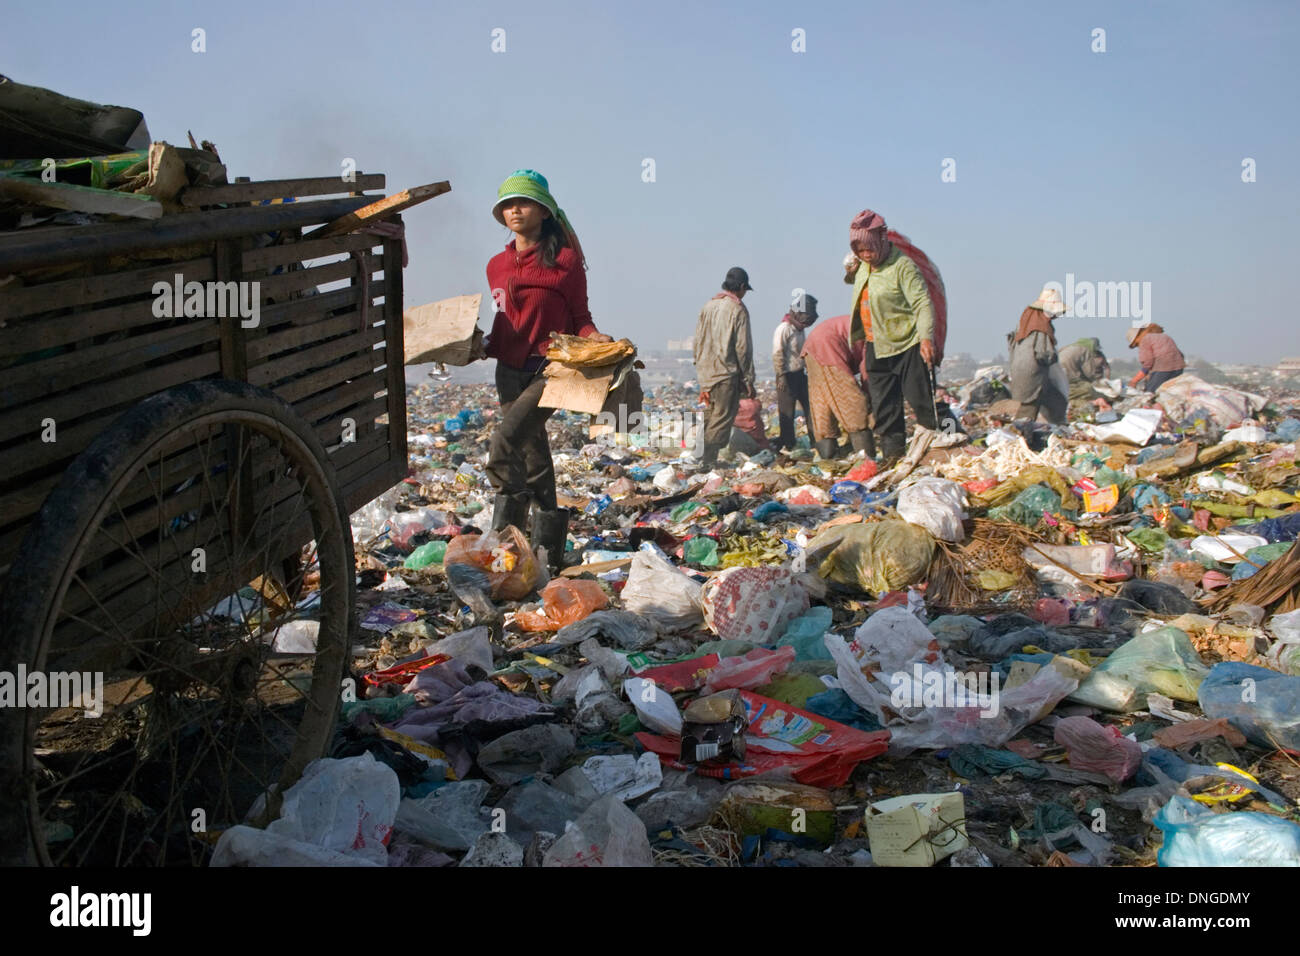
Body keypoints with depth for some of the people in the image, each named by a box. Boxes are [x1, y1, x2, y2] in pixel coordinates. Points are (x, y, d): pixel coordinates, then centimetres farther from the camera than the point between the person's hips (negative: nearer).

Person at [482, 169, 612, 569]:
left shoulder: (565, 260, -2)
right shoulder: (498, 266, 13)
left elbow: (580, 318, 2)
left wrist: (595, 338, -17)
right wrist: (482, 347, 6)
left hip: (550, 369, -5)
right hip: (510, 369, 6)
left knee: (505, 442, -24)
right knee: (533, 455, 8)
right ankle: (548, 549, 17)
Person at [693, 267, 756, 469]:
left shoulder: (708, 306, 10)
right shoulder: (738, 309, -10)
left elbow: (697, 340, 14)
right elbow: (742, 347, -11)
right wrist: (748, 379, -6)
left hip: (706, 371, 7)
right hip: (727, 372, -7)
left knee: (712, 414, 18)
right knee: (723, 417, -3)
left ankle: (705, 456, 20)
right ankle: (709, 459, -6)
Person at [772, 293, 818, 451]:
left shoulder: (799, 329, 13)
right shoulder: (784, 328, -14)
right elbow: (777, 353, -17)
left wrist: (808, 370, 21)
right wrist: (781, 376, -20)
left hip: (800, 374, 9)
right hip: (787, 376, -9)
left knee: (810, 405, 9)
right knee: (787, 412, -3)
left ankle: (816, 440, 16)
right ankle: (786, 445, 5)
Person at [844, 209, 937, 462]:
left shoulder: (902, 265, -14)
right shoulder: (862, 268, 9)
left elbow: (922, 303, -20)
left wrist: (926, 337, -30)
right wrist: (858, 334, 28)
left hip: (908, 346, -7)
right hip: (876, 347, 7)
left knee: (921, 400, -5)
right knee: (883, 406, 7)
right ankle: (892, 453, 14)